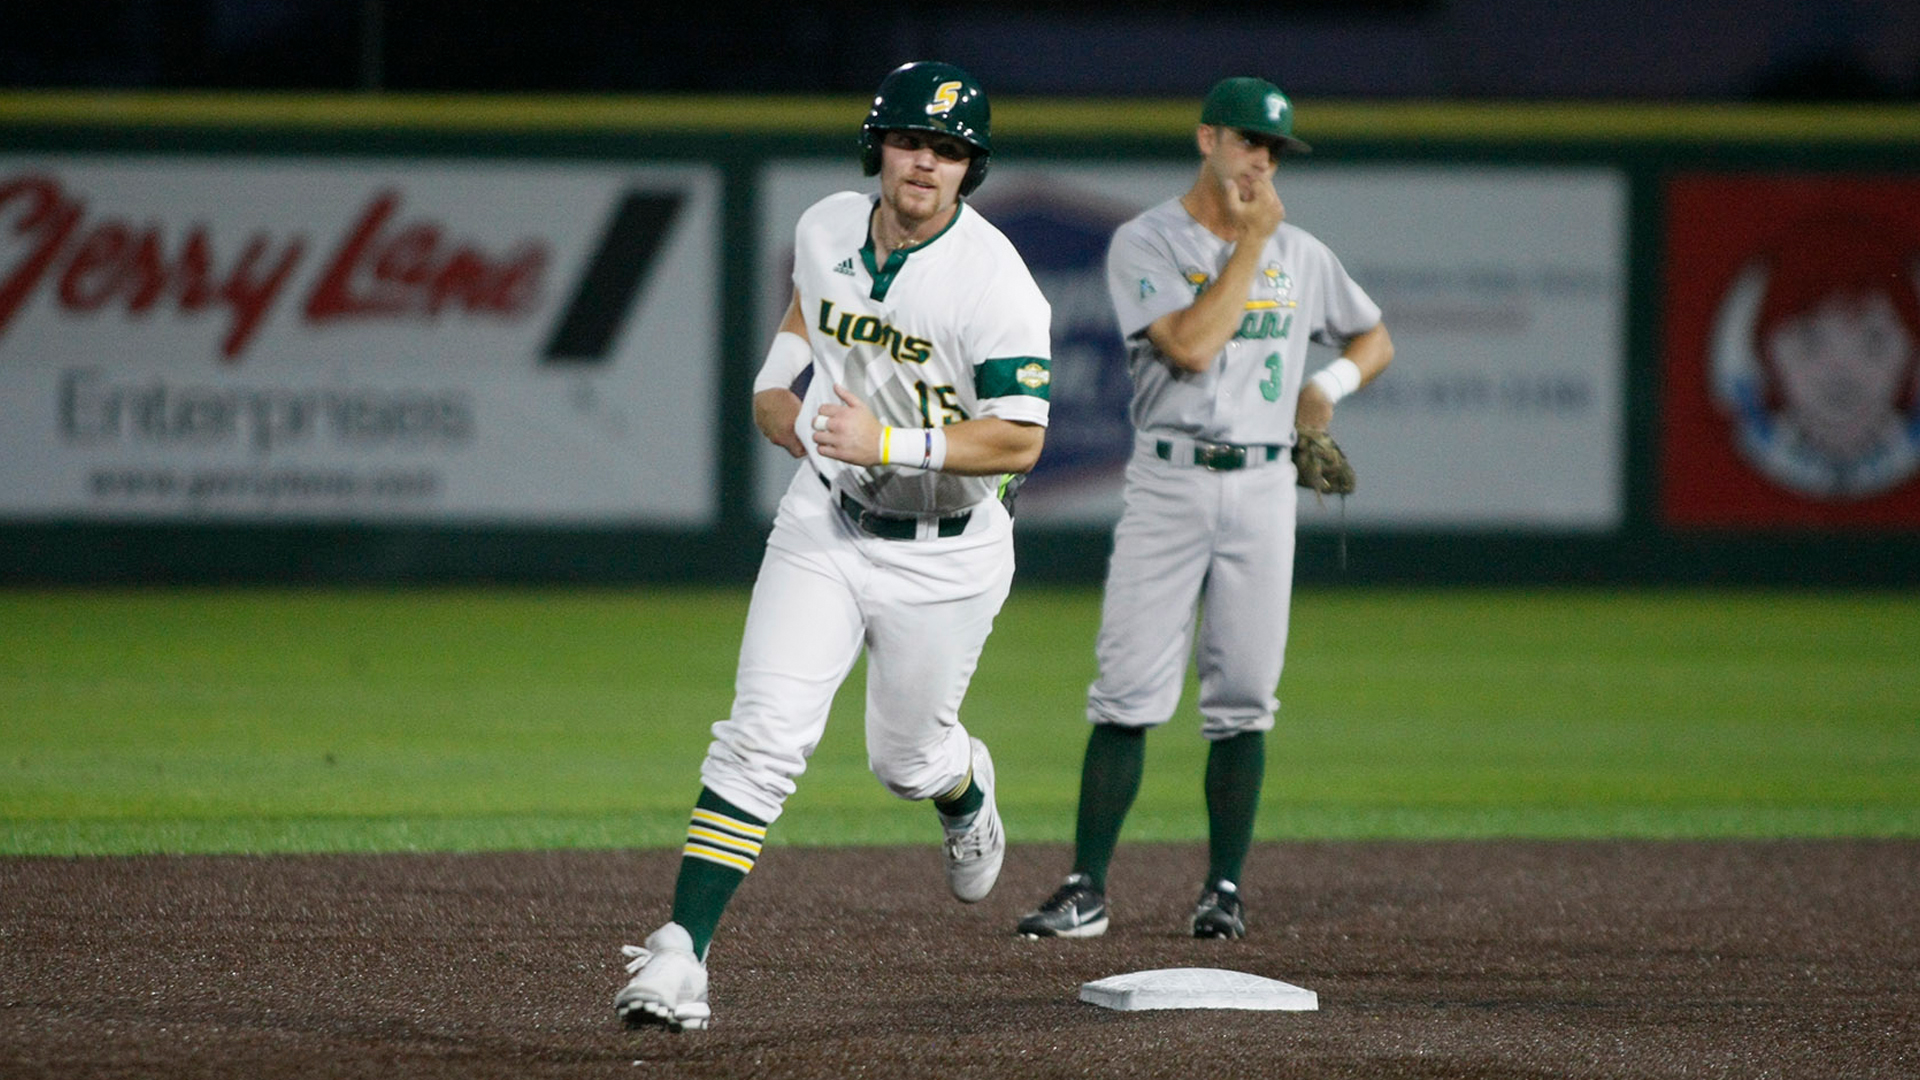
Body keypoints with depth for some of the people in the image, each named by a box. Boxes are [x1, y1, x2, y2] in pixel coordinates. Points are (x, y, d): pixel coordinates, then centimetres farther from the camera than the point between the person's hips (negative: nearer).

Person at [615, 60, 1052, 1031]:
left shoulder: (994, 284, -21)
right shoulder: (826, 230, -3)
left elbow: (1020, 440, -25)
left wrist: (889, 442, -34)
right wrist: (779, 396, 3)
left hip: (943, 556, -3)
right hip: (825, 522, 3)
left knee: (906, 757, 13)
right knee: (764, 733, -13)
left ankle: (966, 789, 52)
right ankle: (681, 953, -18)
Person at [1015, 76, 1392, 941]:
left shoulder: (1301, 254, 11)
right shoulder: (1144, 244, -2)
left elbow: (1374, 339, 23)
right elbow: (1191, 346, -16)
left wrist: (1331, 383, 2)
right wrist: (1250, 242, -12)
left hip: (1263, 487, 3)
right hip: (1168, 481, -3)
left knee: (1243, 700, 2)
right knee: (1128, 694, -7)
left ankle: (1224, 888, 10)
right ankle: (1085, 891, -5)